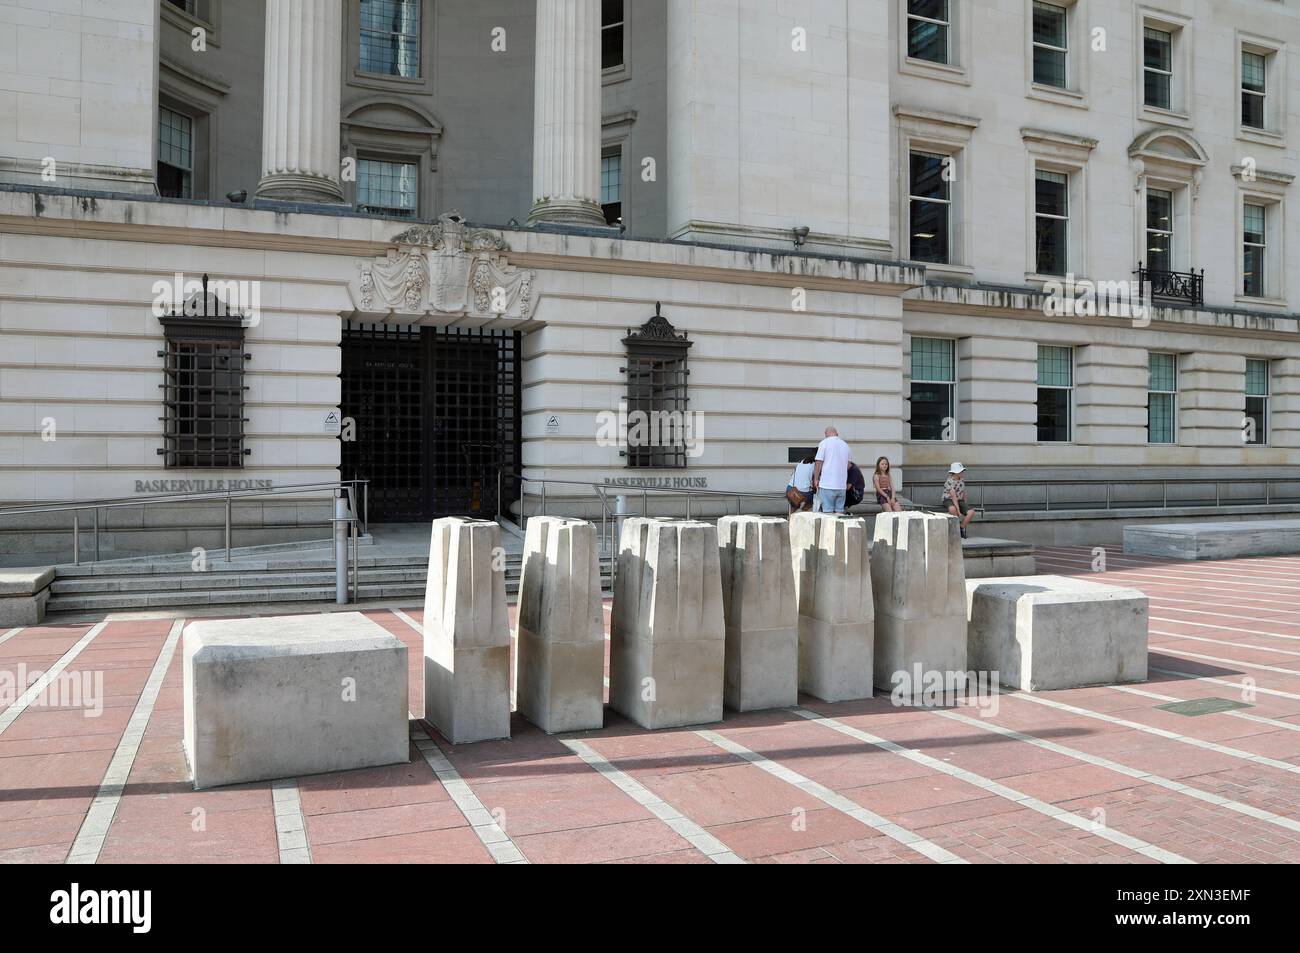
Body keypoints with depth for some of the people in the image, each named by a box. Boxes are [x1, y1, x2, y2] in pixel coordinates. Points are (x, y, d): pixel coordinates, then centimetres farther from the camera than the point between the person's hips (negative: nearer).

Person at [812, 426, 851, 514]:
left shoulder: (824, 443, -4)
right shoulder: (845, 445, 13)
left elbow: (818, 462, -8)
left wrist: (816, 479, 0)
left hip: (827, 484, -5)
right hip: (842, 485, 5)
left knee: (827, 511, -3)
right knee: (839, 511, 8)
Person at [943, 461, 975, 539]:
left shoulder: (962, 479, 4)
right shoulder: (950, 482, -20)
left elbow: (964, 493, 12)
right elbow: (954, 497, -26)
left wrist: (965, 507, 4)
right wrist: (959, 512, -29)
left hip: (960, 501, 6)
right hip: (949, 501, -6)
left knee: (972, 512, -20)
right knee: (953, 509, -42)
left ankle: (962, 529, -1)